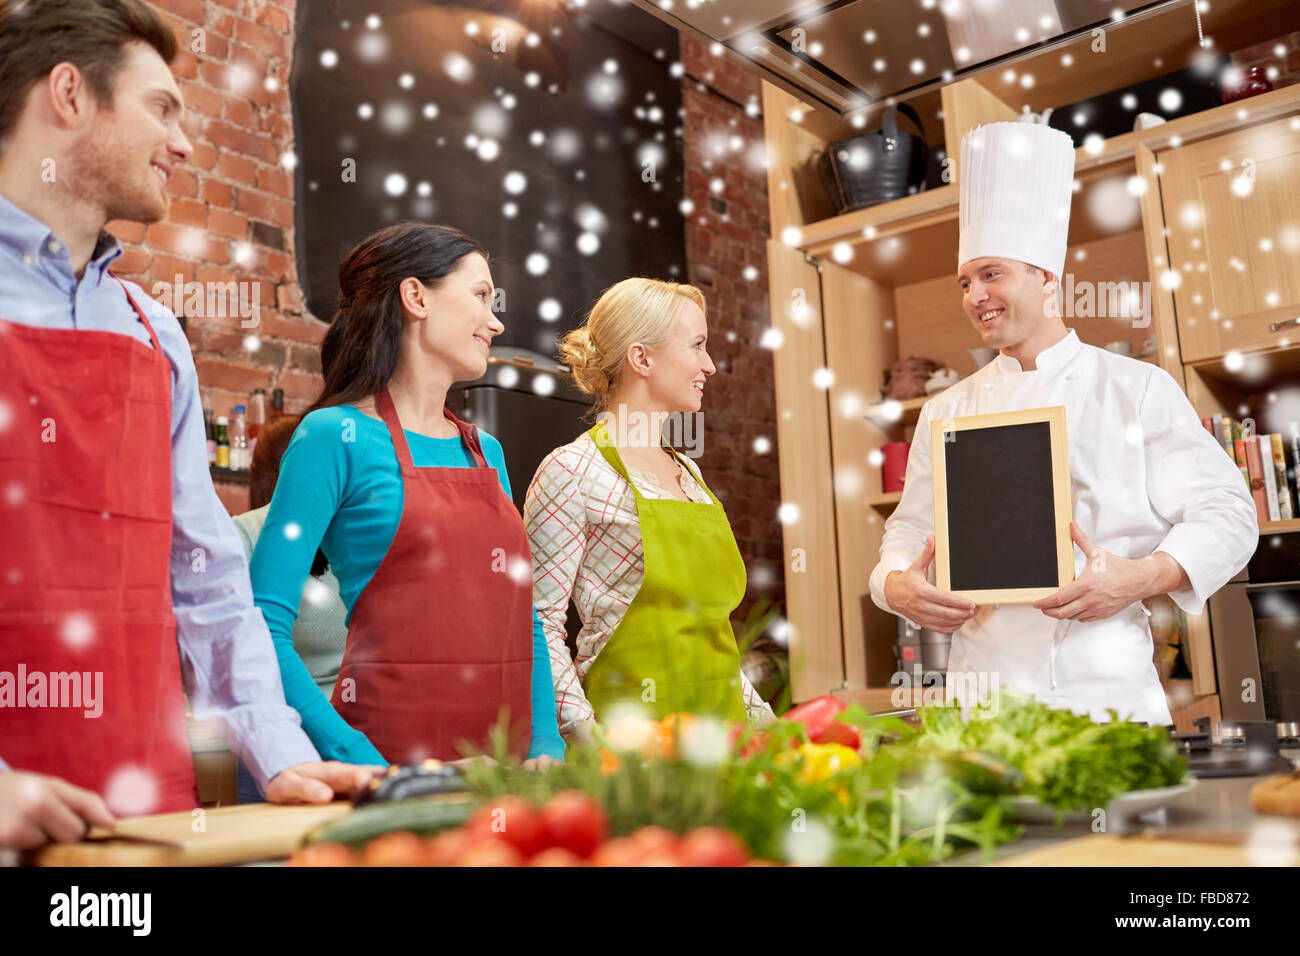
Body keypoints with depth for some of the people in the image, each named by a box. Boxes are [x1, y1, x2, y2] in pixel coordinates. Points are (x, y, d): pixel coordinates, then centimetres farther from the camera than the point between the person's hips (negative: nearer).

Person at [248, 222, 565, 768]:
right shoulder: (336, 435, -7)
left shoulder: (487, 451, 12)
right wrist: (358, 761, -21)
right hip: (389, 755, -5)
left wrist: (546, 743, 1)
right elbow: (265, 626, -13)